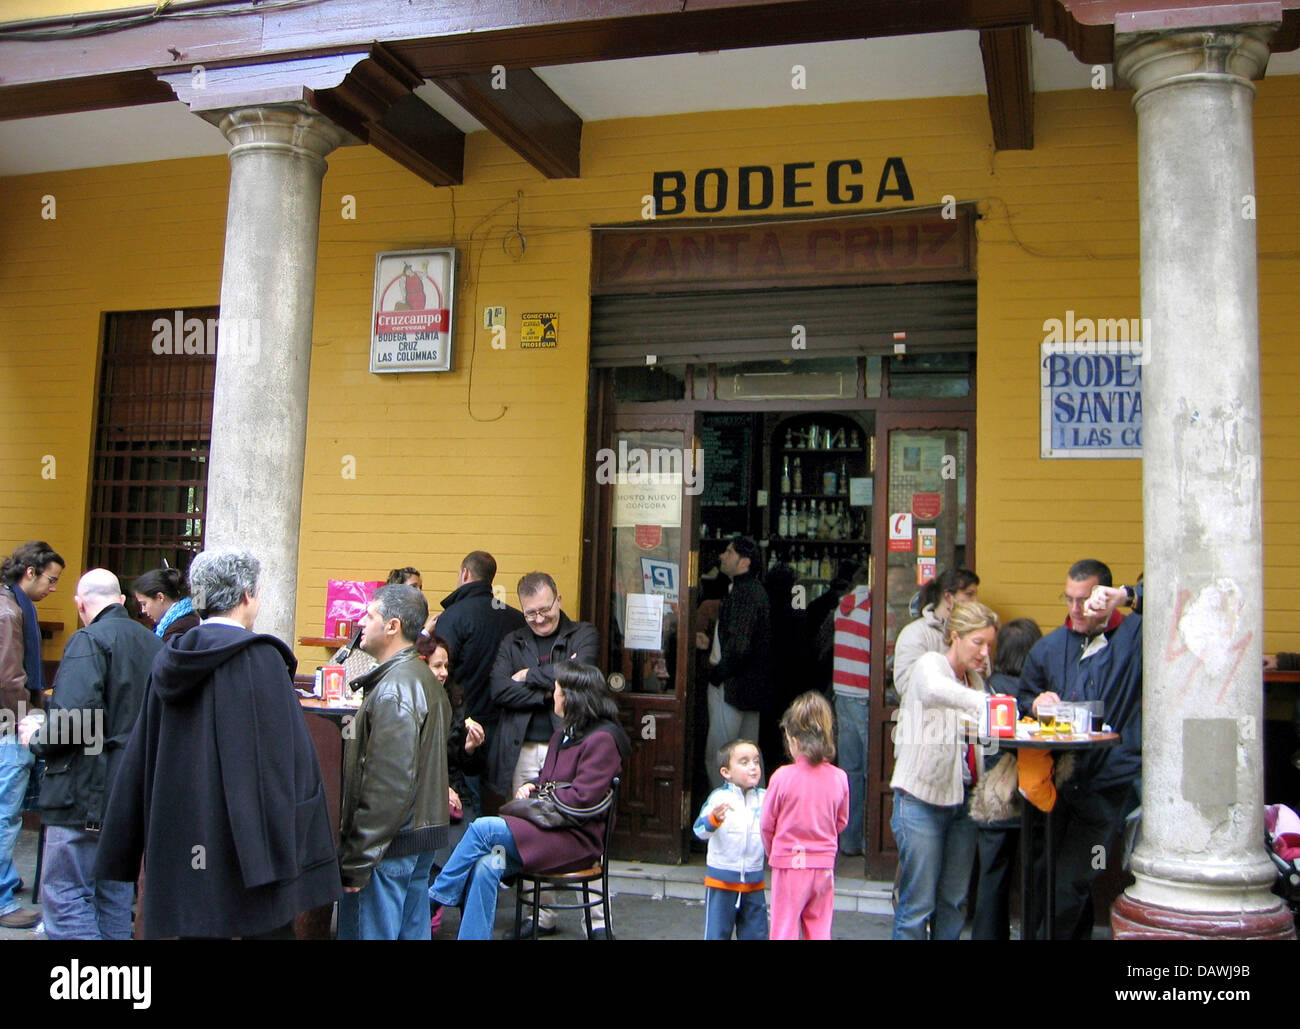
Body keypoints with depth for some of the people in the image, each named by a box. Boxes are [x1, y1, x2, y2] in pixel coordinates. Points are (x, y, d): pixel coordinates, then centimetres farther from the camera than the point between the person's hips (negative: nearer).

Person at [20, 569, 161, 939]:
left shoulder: (89, 640, -12)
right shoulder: (151, 642, 11)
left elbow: (72, 717, -23)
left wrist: (38, 740, -5)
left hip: (87, 794, -8)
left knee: (64, 898, -2)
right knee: (114, 895, 15)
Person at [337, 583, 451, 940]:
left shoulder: (393, 690, -18)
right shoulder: (425, 679, 13)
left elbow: (388, 786, -23)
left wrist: (357, 860, -18)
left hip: (390, 843, -10)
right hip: (425, 833, 10)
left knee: (369, 930, -2)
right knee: (412, 930, 16)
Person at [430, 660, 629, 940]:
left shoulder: (602, 739, -11)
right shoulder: (564, 733, 21)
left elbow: (581, 797, -17)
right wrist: (530, 785, 5)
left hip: (574, 839, -8)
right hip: (551, 829, 8)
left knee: (482, 829, -19)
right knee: (486, 866, -19)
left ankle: (437, 898, -2)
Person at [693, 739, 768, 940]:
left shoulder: (765, 798, 2)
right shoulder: (719, 797, -10)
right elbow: (700, 830, -21)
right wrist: (714, 819, -41)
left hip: (754, 882, 4)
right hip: (722, 880, -4)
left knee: (756, 933, 11)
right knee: (717, 933, 4)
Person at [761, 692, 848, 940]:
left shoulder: (783, 776, -14)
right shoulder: (838, 778, -4)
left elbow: (767, 824, -4)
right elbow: (841, 822, 9)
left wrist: (773, 854, 15)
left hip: (789, 865, -3)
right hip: (824, 865, 3)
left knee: (784, 931, 6)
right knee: (819, 931, 14)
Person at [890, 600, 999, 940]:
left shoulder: (975, 679, 14)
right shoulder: (930, 664, -9)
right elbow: (934, 690, -33)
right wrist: (987, 703, -44)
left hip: (962, 798, 7)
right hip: (922, 798, -7)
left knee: (955, 901, 10)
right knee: (918, 903, -3)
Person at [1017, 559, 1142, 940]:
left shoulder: (1135, 635, -1)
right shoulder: (1048, 647, 12)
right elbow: (1024, 698, 22)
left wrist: (1127, 594, -22)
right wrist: (1037, 702, -1)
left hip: (1109, 784, -4)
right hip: (1057, 780, 5)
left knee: (1069, 887, -7)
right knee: (1044, 878, 10)